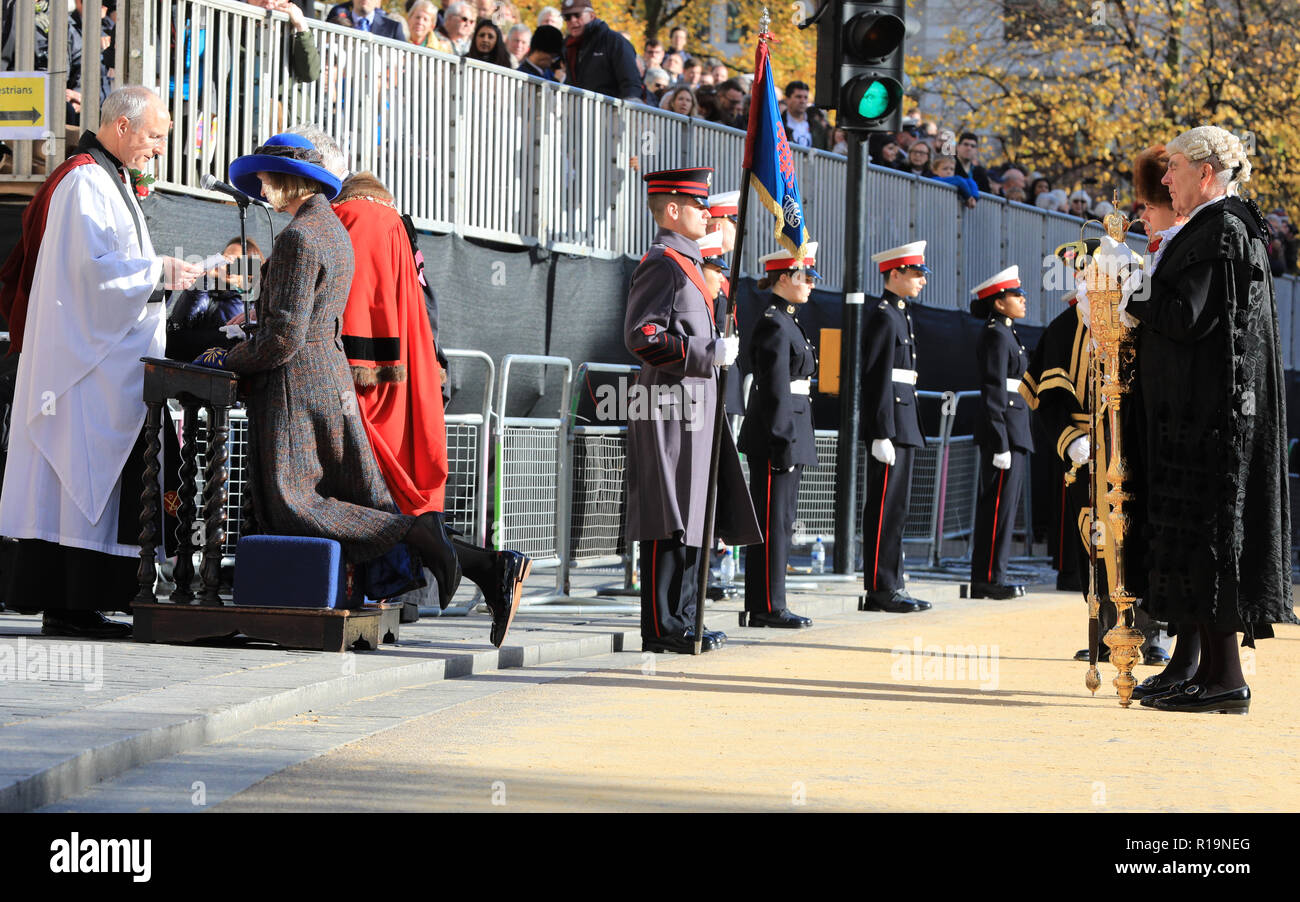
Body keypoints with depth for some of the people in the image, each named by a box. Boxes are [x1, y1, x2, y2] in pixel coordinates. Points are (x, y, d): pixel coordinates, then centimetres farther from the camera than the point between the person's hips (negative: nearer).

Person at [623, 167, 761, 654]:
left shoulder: (684, 263, 20)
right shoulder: (661, 263, -11)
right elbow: (642, 336, -20)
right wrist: (710, 354, -19)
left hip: (693, 408, 10)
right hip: (671, 405, -10)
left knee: (691, 518, 11)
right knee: (668, 521, -8)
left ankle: (682, 619, 14)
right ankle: (663, 627, -7)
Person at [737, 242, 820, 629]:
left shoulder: (787, 322, 18)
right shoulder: (774, 325, -14)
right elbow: (776, 390, -18)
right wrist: (783, 443, -21)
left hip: (788, 436, 10)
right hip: (775, 436, -10)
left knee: (780, 520, 11)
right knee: (773, 520, -7)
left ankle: (766, 605, 14)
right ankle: (767, 607, -5)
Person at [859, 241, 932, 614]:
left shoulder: (901, 315, 18)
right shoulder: (883, 317, -12)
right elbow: (877, 379, -18)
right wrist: (882, 434, -22)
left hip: (902, 425, 10)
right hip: (890, 425, -10)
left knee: (895, 507, 11)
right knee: (886, 506, -8)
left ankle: (890, 587, 14)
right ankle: (882, 588, -6)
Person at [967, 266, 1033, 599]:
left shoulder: (1004, 334, 18)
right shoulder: (996, 336, -13)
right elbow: (993, 394, -18)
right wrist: (1001, 444, -21)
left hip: (1013, 431, 10)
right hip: (1004, 431, -10)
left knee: (997, 506, 10)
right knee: (998, 506, -8)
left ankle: (987, 579, 13)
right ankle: (988, 580, -7)